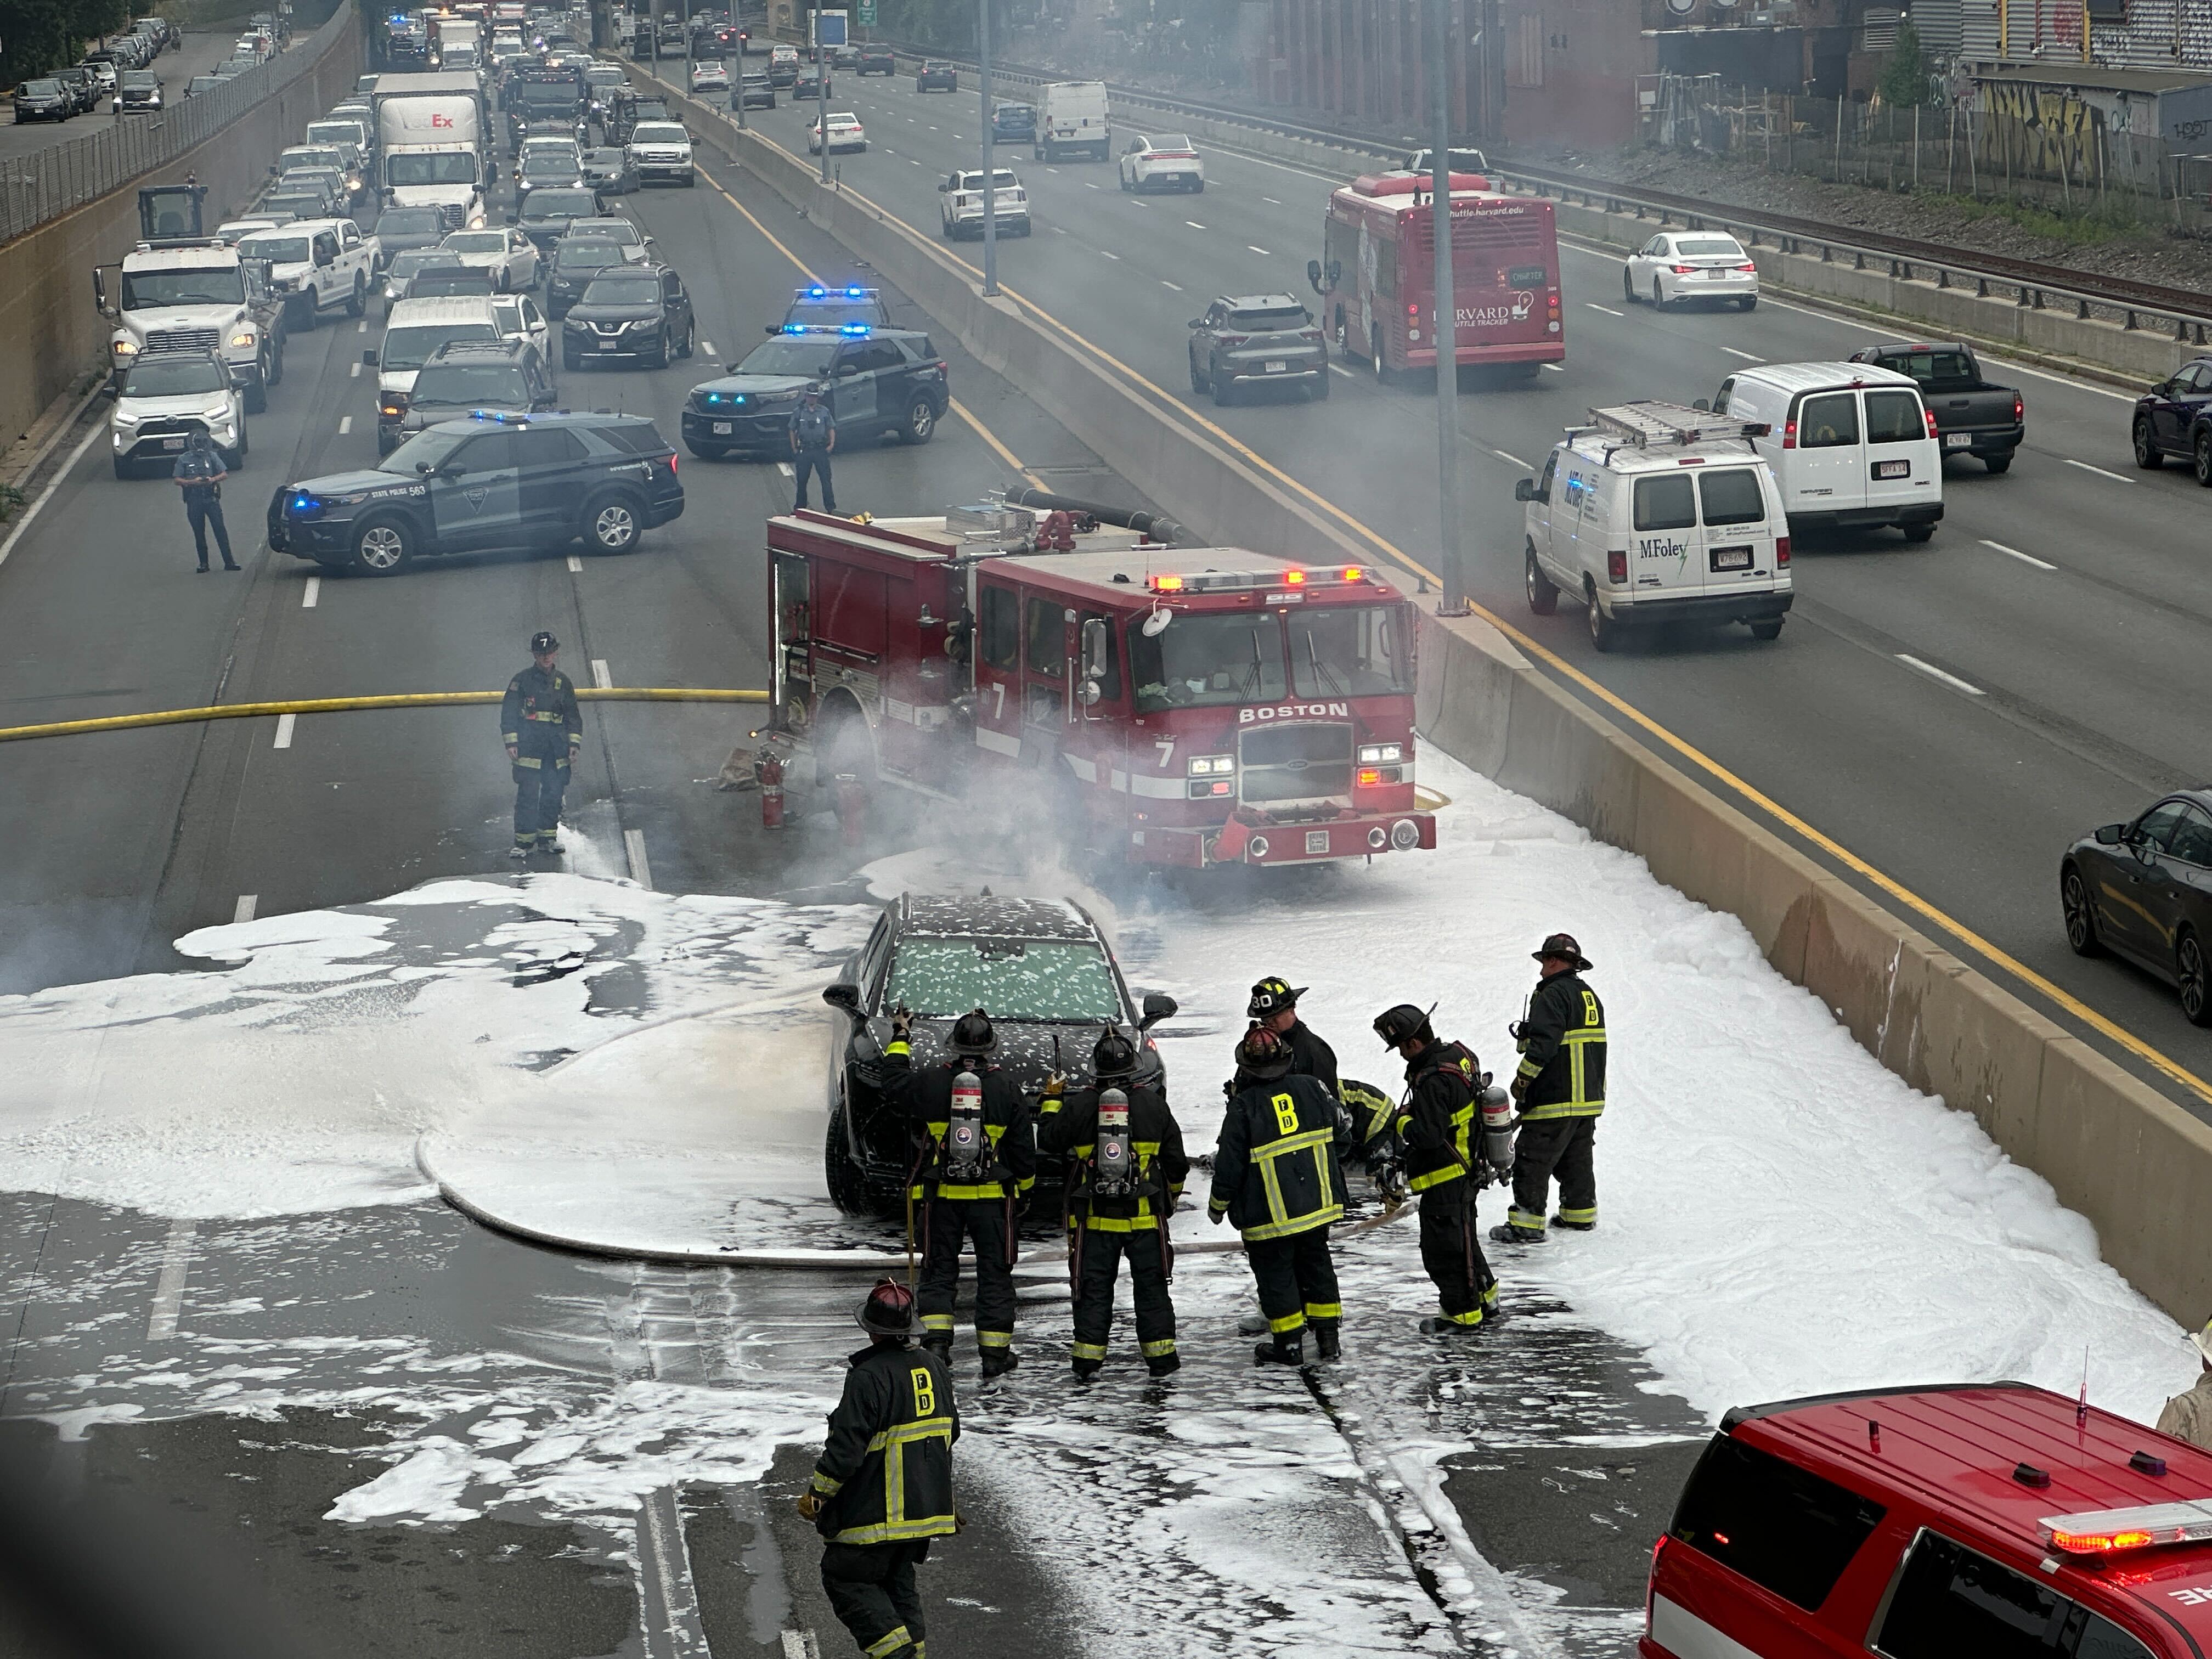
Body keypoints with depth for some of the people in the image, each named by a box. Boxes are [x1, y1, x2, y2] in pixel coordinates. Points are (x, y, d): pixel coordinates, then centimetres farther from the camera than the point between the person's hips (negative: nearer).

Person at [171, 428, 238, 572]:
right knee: (199, 533, 4)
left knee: (220, 529, -8)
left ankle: (229, 562, -8)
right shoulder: (184, 459, 5)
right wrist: (193, 482, -13)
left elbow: (225, 474, 7)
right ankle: (204, 563, 11)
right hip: (194, 500, 0)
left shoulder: (212, 456, 7)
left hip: (211, 498, 0)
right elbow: (177, 480, 3)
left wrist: (213, 479, -13)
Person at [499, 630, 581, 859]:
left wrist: (574, 744, 8)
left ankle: (548, 837, 16)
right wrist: (511, 743, -5)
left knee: (554, 793, 5)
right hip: (528, 747, -4)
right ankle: (524, 842, -6)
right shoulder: (522, 681, 2)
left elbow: (573, 716, 17)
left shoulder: (563, 683, 12)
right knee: (527, 795, -8)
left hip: (556, 749, 4)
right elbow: (508, 713, 2)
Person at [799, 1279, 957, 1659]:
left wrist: (816, 1495, -9)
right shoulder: (934, 1367, 4)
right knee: (898, 1580, 21)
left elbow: (845, 1448, -21)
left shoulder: (868, 1377, -21)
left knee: (845, 1578, 5)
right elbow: (950, 1430, 17)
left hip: (878, 1510, -8)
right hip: (926, 1508, 8)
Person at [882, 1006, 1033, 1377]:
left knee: (939, 1270, 10)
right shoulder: (1005, 1089, -5)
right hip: (992, 1194, 0)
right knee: (994, 1272, 7)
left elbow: (895, 1081, 16)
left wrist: (900, 1037, 28)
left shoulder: (931, 1083, -6)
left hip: (941, 1195, 0)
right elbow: (1024, 1147, 2)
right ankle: (995, 1352, 7)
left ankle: (936, 1339, -3)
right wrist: (1025, 1187, 16)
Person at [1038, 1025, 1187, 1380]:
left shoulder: (1078, 1105, -6)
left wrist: (1051, 1101, 22)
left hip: (1094, 1217, 0)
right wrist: (1172, 1193, 24)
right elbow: (1175, 1160, 5)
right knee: (1151, 1285, 9)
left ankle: (1088, 1359, 4)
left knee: (1093, 1288, 6)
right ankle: (1160, 1356, 10)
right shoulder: (1153, 1103, -2)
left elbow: (1048, 1141, 9)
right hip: (1145, 1216, 0)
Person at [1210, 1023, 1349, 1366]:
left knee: (1276, 1275, 9)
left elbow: (1230, 1164, -12)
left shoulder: (1243, 1107, -16)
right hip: (1317, 1206, 5)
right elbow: (1340, 1135, 7)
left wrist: (1217, 1205, 5)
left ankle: (1289, 1344, 14)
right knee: (1316, 1265, 20)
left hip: (1270, 1216, -5)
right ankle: (1329, 1335, 25)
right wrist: (1332, 1179, 25)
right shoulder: (1312, 1089, -3)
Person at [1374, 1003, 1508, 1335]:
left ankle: (1463, 1313, 10)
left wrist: (1404, 1120, -12)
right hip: (1467, 1169, 10)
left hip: (1446, 1180, -10)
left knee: (1443, 1246, 1)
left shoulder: (1432, 1082, -28)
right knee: (1462, 1238, 24)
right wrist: (1415, 1112, 13)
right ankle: (1485, 1298, 35)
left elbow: (1429, 1134, -29)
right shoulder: (1459, 1055, 3)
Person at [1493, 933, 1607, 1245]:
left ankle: (1527, 1223, -10)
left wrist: (1523, 1079, -13)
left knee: (1532, 1160, -7)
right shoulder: (1590, 997, 15)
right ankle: (1581, 1215, 27)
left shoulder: (1554, 994, -14)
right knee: (1578, 1158, 20)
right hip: (1589, 1099, 9)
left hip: (1555, 1100, -9)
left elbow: (1544, 1044, -22)